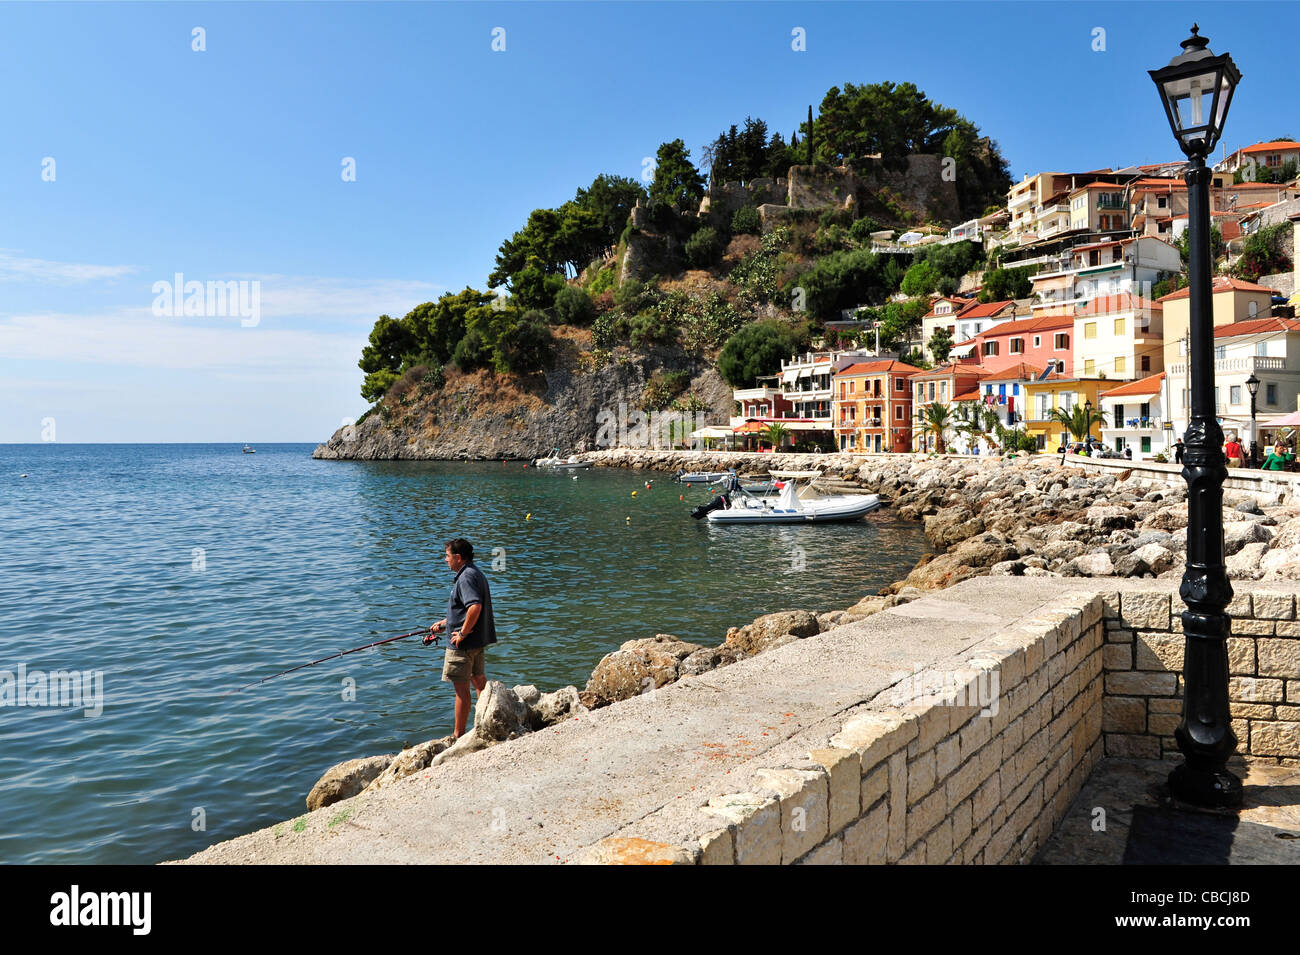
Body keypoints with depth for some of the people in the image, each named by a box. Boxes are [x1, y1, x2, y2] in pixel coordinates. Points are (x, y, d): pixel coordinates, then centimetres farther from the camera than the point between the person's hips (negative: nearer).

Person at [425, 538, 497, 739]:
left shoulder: (466, 577, -19)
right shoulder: (475, 573, 13)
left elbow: (475, 606, -33)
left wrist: (462, 633, -24)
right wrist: (445, 623, 23)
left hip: (464, 643, -11)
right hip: (479, 639, 11)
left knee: (461, 688, -3)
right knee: (479, 681, 18)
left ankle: (458, 735, 3)